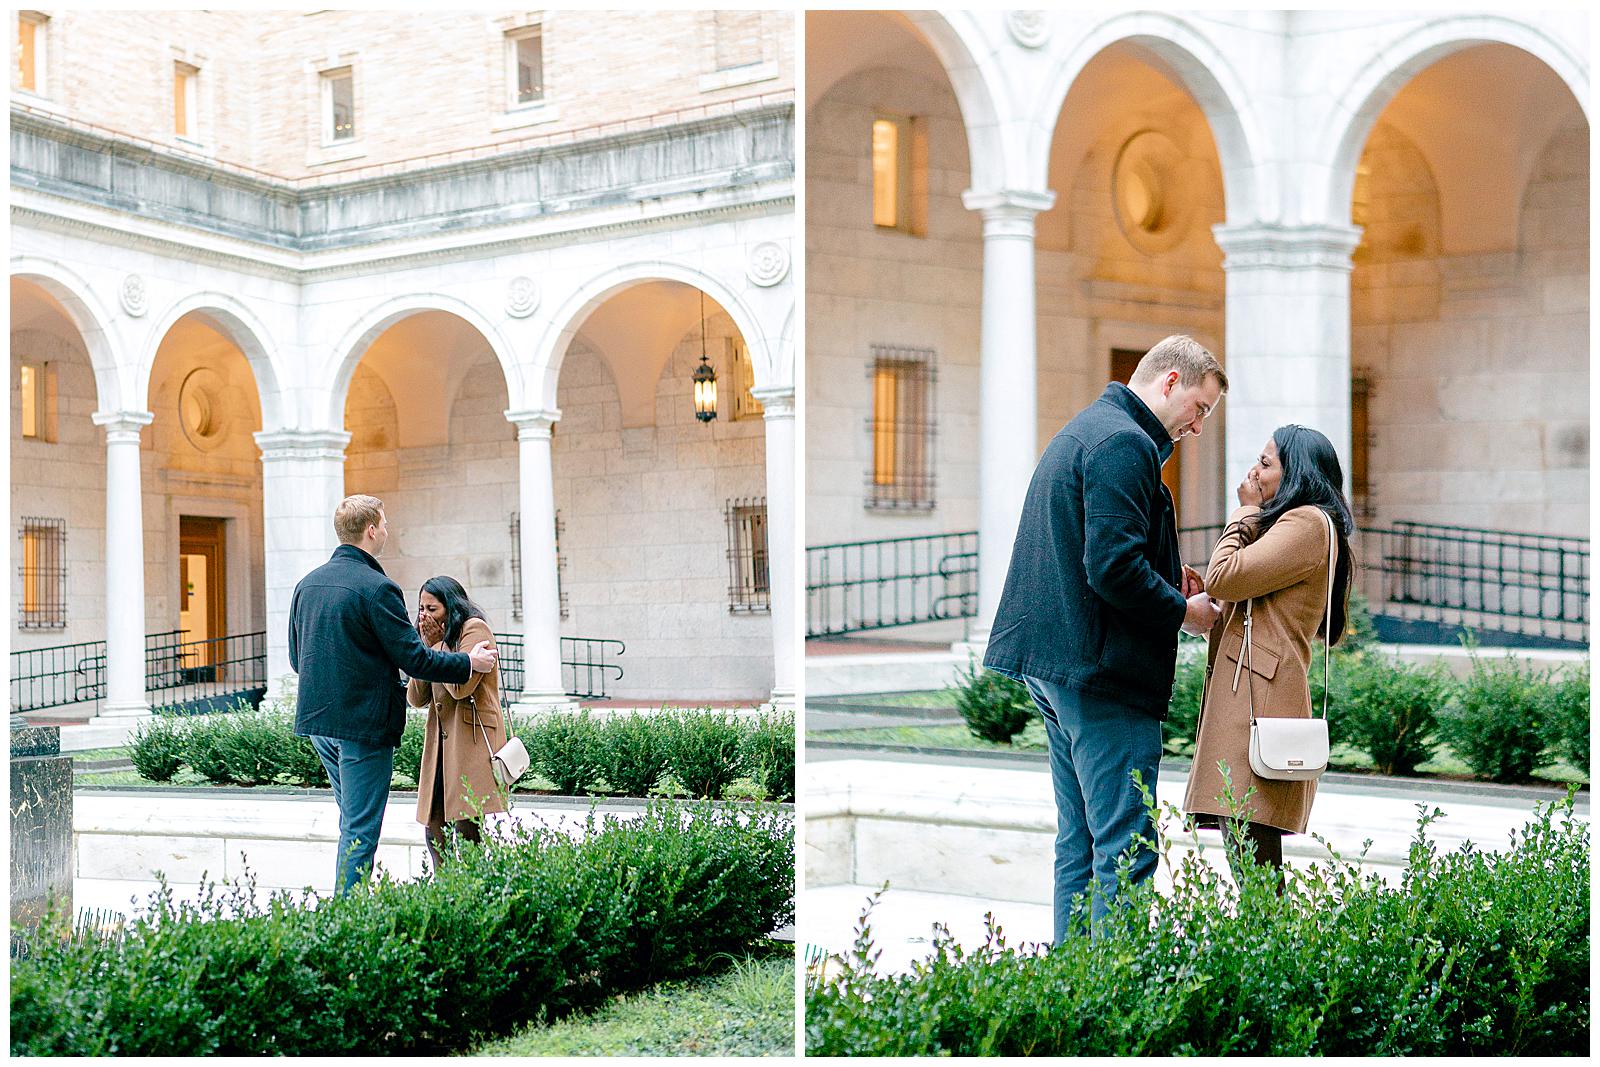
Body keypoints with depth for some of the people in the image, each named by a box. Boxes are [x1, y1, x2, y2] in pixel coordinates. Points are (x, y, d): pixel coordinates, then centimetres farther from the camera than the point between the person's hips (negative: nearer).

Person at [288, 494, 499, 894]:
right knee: (360, 829, -1)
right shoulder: (377, 588, -16)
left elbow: (297, 657, 16)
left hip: (317, 718, 8)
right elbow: (413, 658, -14)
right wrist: (469, 662, -1)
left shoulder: (307, 584, 8)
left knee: (353, 821, 20)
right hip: (363, 722, -8)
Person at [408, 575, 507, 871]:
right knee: (434, 831, 3)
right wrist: (427, 647, 4)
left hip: (472, 740, -8)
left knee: (465, 829, -13)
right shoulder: (440, 639, 22)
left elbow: (461, 686, -15)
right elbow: (416, 698, 13)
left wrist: (436, 646, -5)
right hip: (440, 742, 8)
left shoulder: (474, 628, -3)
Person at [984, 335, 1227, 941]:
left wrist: (1166, 581, 15)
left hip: (1054, 665, 11)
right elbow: (1114, 567, -22)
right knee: (1125, 850, -8)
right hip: (1102, 670, -11)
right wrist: (1182, 611, -8)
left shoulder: (1082, 431, 21)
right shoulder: (1124, 443, -13)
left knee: (1080, 846, 14)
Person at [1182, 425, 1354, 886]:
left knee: (1253, 862, -14)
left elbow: (1223, 578, -12)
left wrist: (1246, 512, 2)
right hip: (1243, 702, 11)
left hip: (1260, 703, -11)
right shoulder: (1291, 525, 28)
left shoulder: (1308, 523, -4)